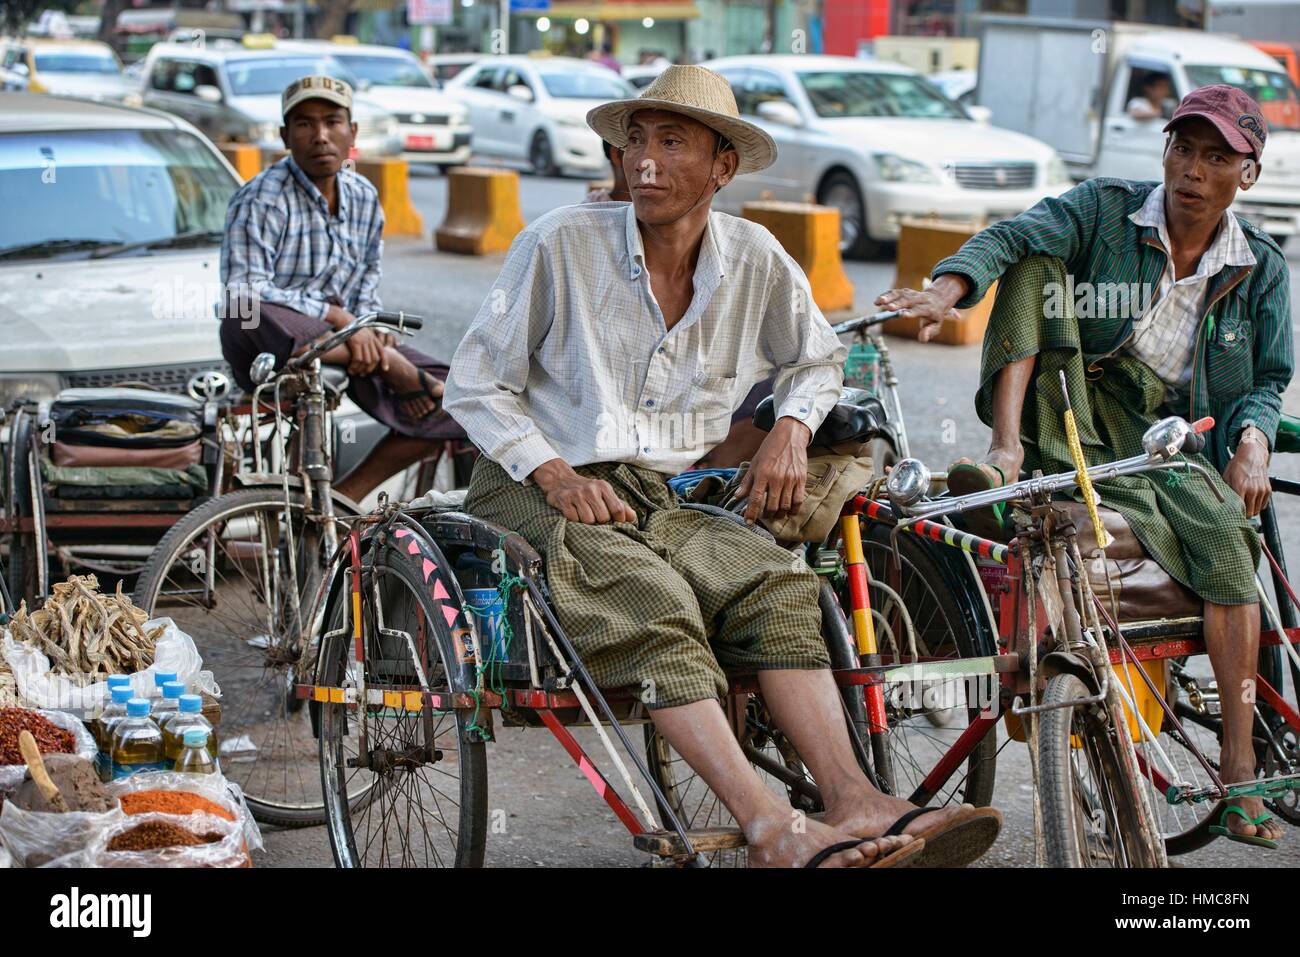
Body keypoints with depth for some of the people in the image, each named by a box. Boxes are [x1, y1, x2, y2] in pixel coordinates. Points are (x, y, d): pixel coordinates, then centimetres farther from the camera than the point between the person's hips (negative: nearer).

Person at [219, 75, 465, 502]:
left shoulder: (365, 198, 8)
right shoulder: (261, 200, -12)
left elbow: (367, 287, 13)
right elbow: (246, 289, -23)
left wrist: (368, 330, -11)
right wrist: (336, 316, -28)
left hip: (339, 345, 6)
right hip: (271, 353, -6)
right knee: (246, 317, -43)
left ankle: (344, 497, -1)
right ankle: (405, 376, -26)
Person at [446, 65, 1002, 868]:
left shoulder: (754, 260, 6)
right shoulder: (560, 246, -5)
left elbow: (818, 360, 25)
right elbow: (475, 386, 0)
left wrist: (792, 428, 3)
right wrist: (556, 475, -13)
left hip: (661, 498, 4)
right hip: (538, 494, -4)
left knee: (776, 583, -25)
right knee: (657, 606, -33)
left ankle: (854, 802, -38)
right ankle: (772, 829, -43)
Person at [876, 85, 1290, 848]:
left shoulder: (1262, 268, 8)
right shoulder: (1103, 211, 1)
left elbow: (1267, 379, 11)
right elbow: (1015, 237, -16)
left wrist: (1252, 440, -12)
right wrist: (947, 290, -37)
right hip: (1070, 420, 0)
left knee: (1223, 537, -30)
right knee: (1037, 266, -18)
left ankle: (1240, 773, -26)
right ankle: (1007, 453, -31)